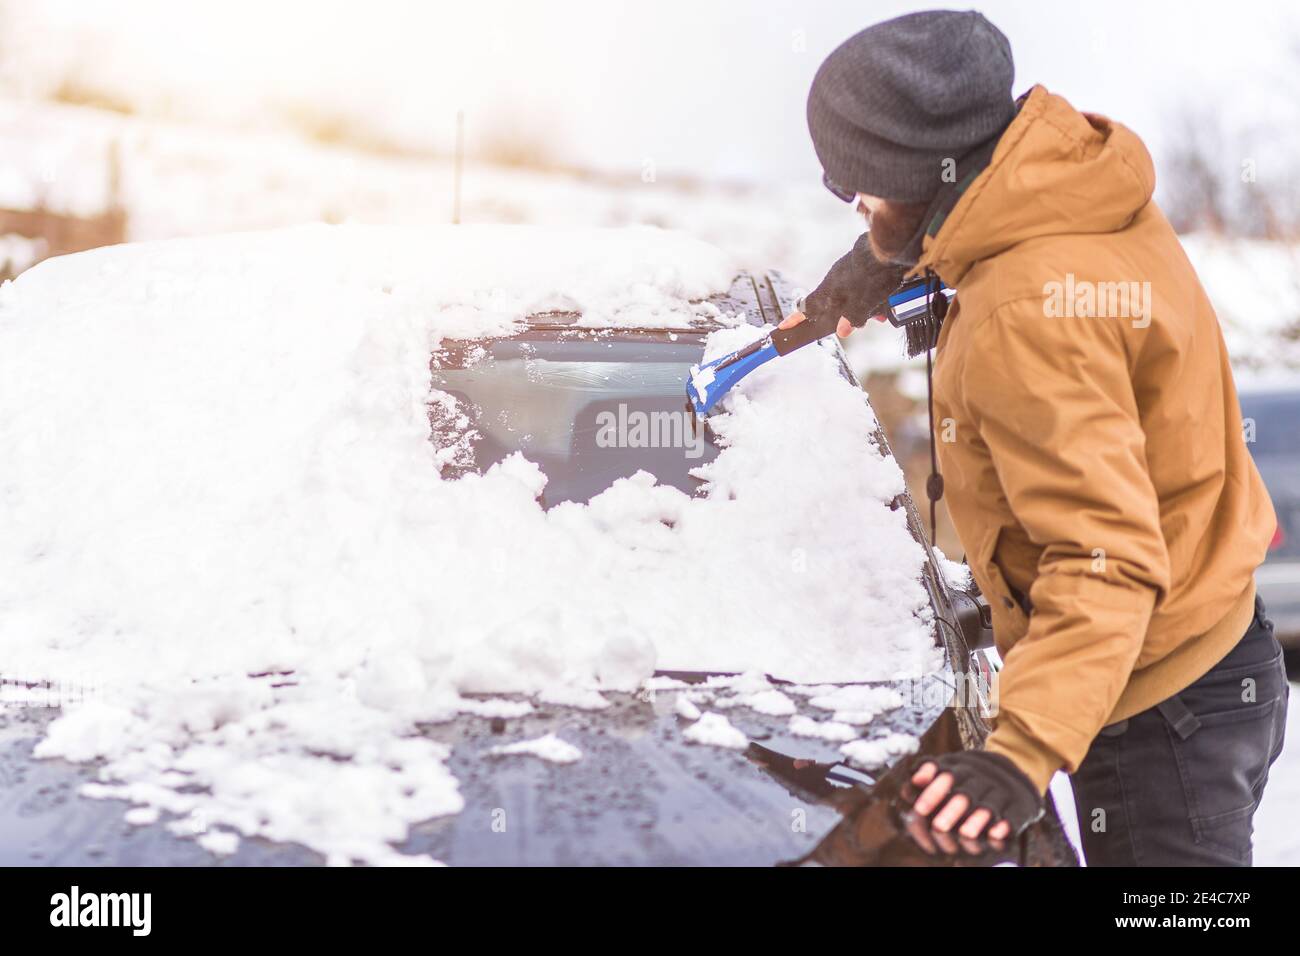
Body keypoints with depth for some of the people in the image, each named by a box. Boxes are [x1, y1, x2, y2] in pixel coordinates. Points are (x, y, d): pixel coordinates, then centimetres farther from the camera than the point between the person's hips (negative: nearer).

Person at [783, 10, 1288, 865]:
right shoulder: (1066, 161, -3)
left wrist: (1023, 754, -43)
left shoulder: (1026, 317, -30)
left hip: (1164, 716, -10)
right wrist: (883, 256, 31)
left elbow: (1106, 558, -36)